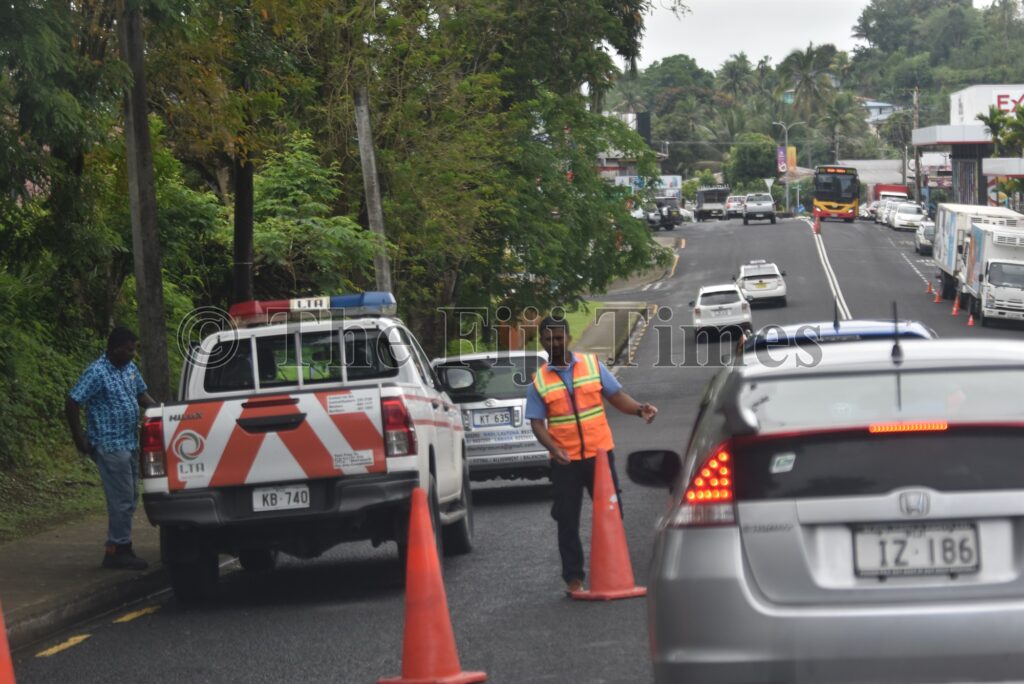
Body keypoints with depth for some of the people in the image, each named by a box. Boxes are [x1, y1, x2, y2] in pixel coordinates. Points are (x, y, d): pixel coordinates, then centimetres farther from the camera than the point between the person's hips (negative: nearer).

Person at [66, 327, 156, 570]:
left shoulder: (130, 368, 9)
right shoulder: (97, 373, -15)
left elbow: (142, 395, 23)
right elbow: (72, 404, -16)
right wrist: (80, 439, -14)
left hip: (129, 444, 9)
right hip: (111, 447, -9)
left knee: (129, 498, 12)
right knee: (122, 499, -8)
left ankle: (116, 549, 19)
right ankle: (118, 551, -1)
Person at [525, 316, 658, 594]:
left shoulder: (592, 364, 4)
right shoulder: (539, 381, 1)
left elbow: (616, 396, 5)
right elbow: (537, 423, -2)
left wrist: (639, 409, -15)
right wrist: (554, 449, -19)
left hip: (599, 453, 1)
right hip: (565, 460, -1)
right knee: (567, 520, 2)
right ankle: (573, 578, 10)